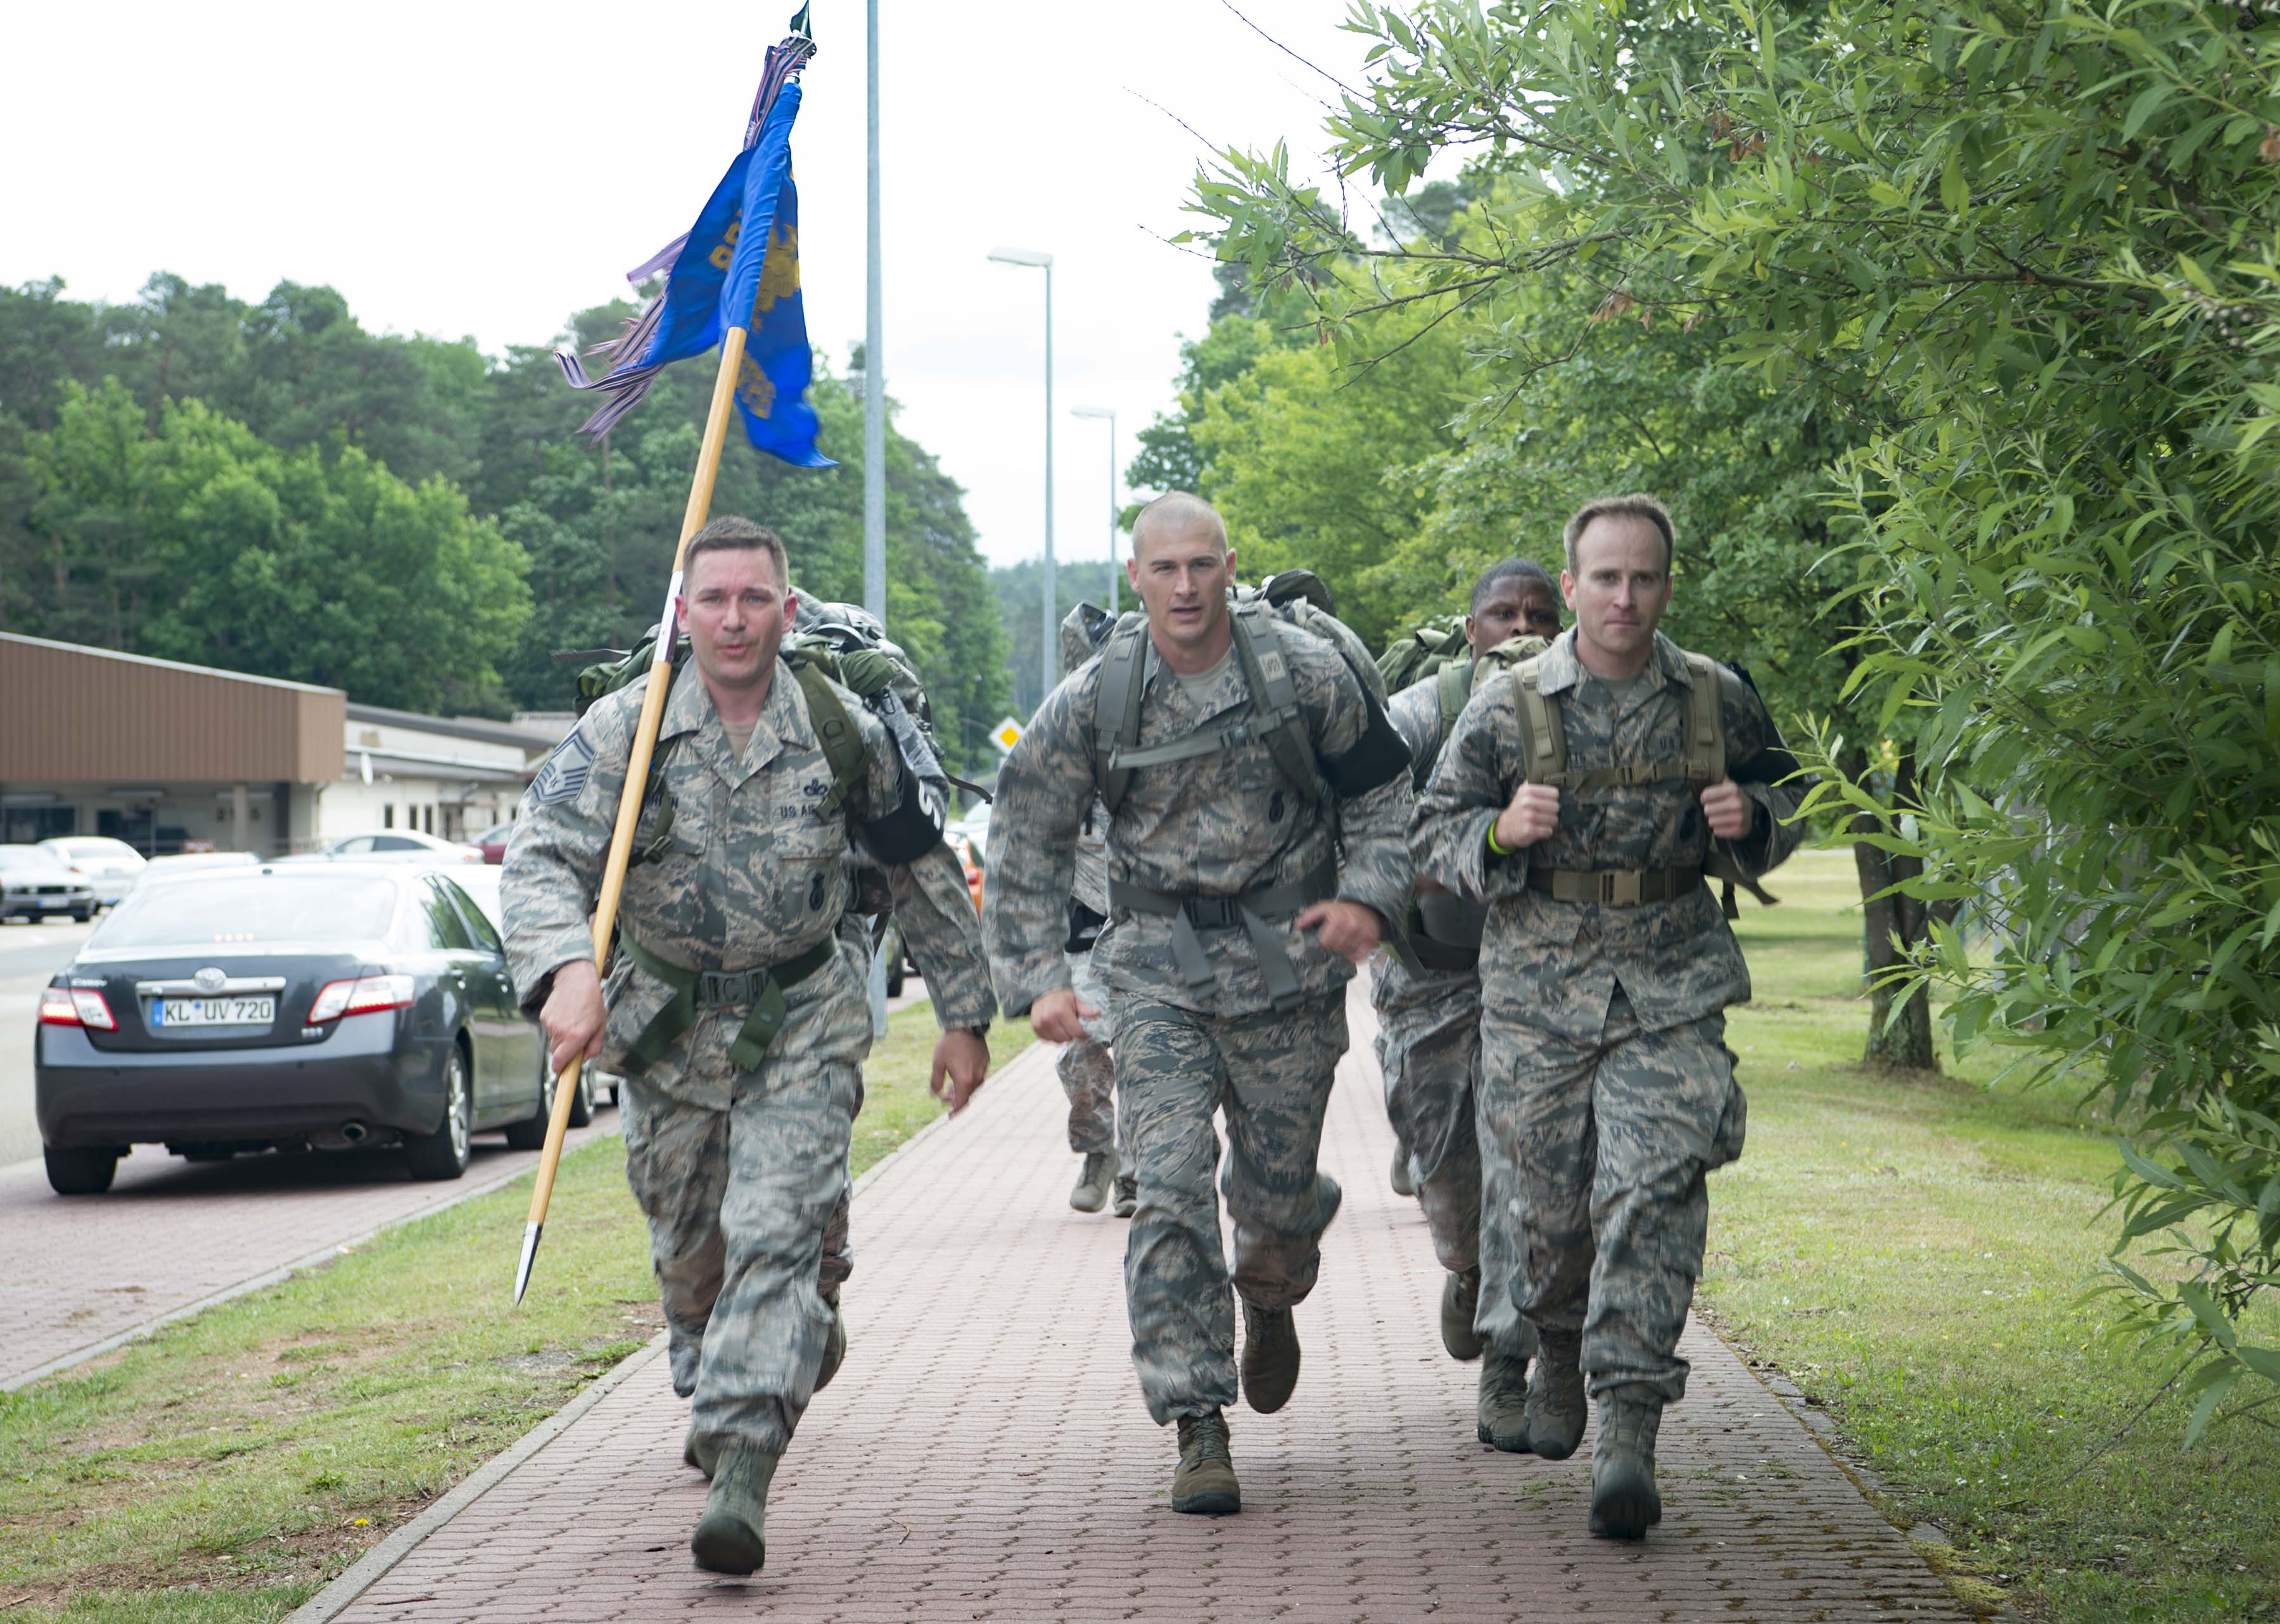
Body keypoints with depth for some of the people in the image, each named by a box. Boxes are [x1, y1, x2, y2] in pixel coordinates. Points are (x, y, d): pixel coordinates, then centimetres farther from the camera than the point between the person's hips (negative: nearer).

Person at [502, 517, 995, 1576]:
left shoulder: (845, 734, -8)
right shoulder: (622, 731, -13)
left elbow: (924, 872, 6)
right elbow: (540, 859, -25)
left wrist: (963, 1014, 9)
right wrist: (568, 971, -45)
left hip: (802, 1022, -1)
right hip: (666, 1024, 2)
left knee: (776, 1233, -18)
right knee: (688, 1248, 17)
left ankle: (741, 1476, -22)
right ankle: (710, 1392, 48)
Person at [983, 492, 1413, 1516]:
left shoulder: (1307, 674, -5)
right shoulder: (1094, 701, -5)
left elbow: (1379, 788, 9)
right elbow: (1025, 843, 2)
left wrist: (1369, 898, -6)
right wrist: (1036, 978, -5)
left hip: (1289, 964, 1)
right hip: (1159, 971, 0)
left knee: (1278, 1191, 8)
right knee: (1171, 1188, -13)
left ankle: (1270, 1299, 46)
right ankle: (1197, 1427, -10)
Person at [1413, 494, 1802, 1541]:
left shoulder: (1717, 702, 5)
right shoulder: (1507, 709, 0)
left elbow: (1786, 797, 20)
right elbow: (1434, 837, 5)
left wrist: (1751, 819, -3)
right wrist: (1499, 833, -16)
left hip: (1671, 989, 0)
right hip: (1537, 989, 0)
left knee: (1652, 1192, -14)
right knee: (1544, 1207, 5)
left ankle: (1627, 1429, -16)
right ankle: (1559, 1355, 37)